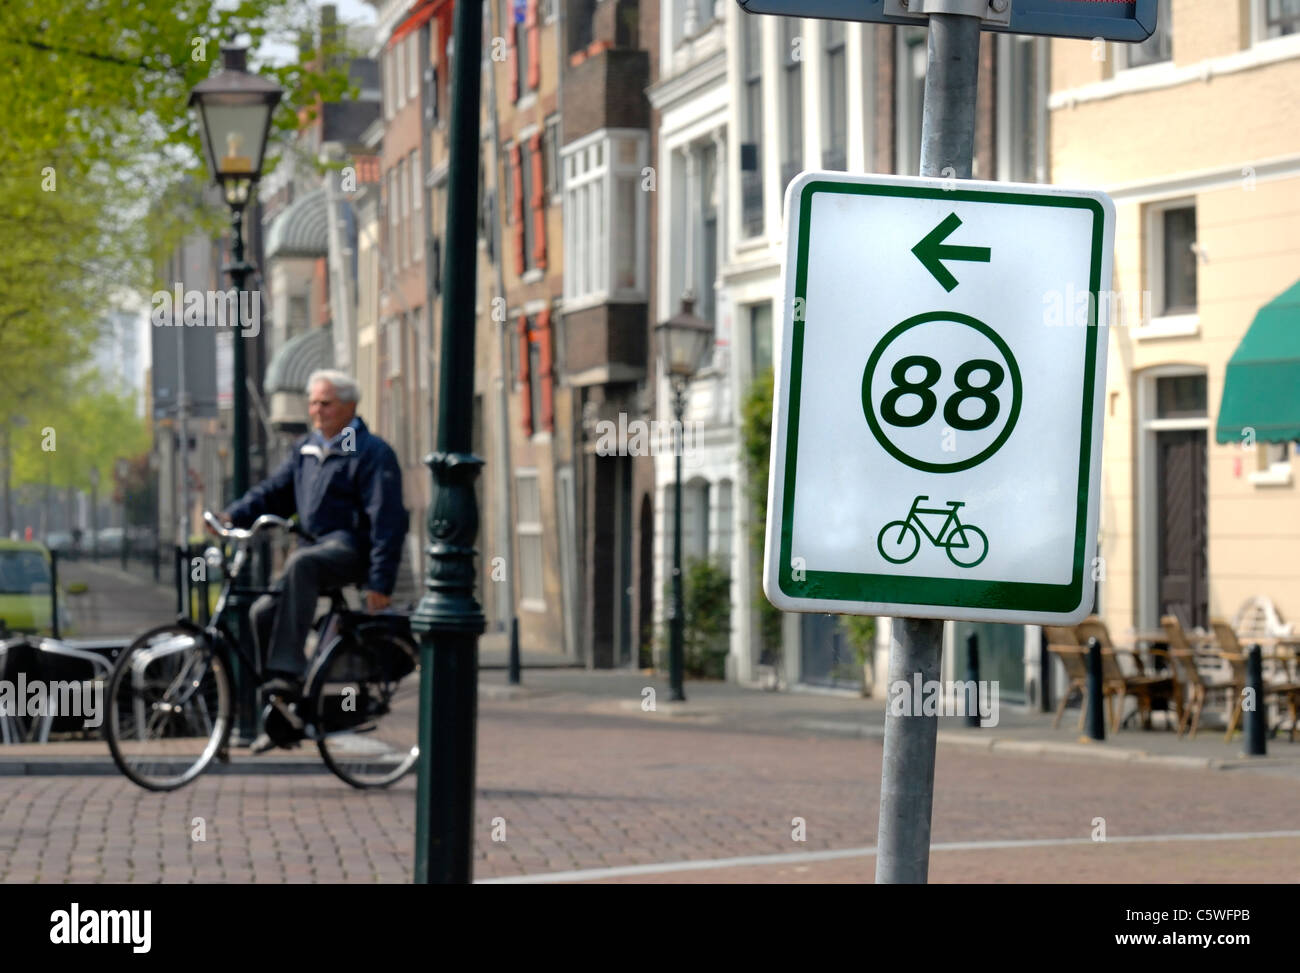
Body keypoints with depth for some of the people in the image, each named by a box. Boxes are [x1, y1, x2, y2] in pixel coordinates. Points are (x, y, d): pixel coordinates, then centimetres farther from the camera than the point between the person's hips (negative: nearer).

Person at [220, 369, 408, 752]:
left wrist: (380, 583, -19)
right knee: (263, 612, -9)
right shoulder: (305, 449, 17)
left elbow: (387, 520, -11)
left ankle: (287, 673, -43)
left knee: (301, 563, -37)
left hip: (351, 550, -8)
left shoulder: (372, 453, -5)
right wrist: (235, 515, -5)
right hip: (316, 548, 8)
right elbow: (275, 491, 15)